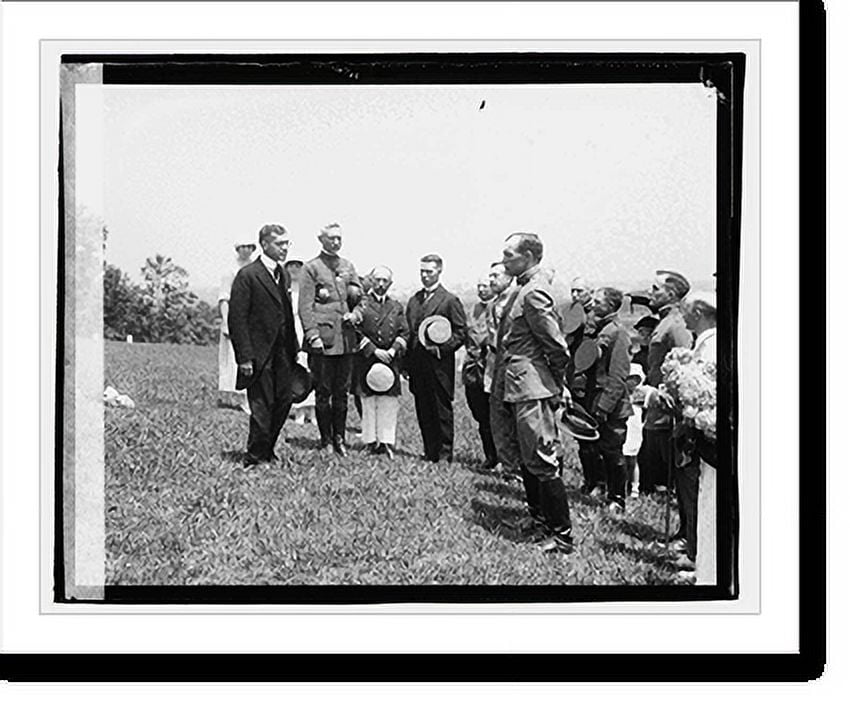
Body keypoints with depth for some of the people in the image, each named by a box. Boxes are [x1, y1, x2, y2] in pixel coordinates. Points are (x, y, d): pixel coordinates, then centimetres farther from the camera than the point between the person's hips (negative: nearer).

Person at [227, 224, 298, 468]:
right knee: (262, 407, -3)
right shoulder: (247, 276, -10)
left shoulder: (283, 274, 14)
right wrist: (244, 357, -18)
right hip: (259, 354, -7)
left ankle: (266, 450, 24)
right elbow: (236, 318, -13)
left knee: (284, 400, 9)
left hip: (282, 353, 7)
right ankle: (255, 458, 8)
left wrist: (294, 347, 12)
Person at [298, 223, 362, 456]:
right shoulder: (311, 268, -1)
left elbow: (358, 296, 21)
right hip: (323, 338, -5)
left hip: (346, 338, 5)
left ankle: (339, 438, 15)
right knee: (323, 391, 0)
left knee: (342, 391, 8)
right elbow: (305, 306, -6)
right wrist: (312, 334, -15)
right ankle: (325, 439, 8)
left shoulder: (348, 266, 16)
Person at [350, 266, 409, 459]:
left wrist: (393, 350, -6)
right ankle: (371, 441, 6)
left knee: (389, 402, -2)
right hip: (366, 360, -3)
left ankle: (387, 441, 1)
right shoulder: (361, 303, 3)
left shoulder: (396, 307, 16)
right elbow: (356, 331, -4)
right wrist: (374, 351, -12)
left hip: (390, 359, 3)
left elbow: (404, 333, 11)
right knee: (368, 402, 0)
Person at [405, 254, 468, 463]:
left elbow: (461, 332, -4)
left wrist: (442, 347, -17)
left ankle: (445, 454, 6)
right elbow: (409, 331, 17)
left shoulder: (450, 300, -2)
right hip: (417, 364, 6)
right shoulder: (413, 300, 16)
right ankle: (430, 453, 16)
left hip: (439, 365, -6)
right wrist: (406, 363, 8)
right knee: (423, 411, 8)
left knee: (442, 410, 0)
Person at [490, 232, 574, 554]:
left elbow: (558, 347, -19)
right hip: (513, 388, 10)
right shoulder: (522, 289, 14)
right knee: (523, 457, 20)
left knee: (541, 461, -6)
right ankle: (539, 515, 35)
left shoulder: (534, 293, -17)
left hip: (531, 388, -10)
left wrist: (556, 384, -5)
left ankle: (562, 535, 0)